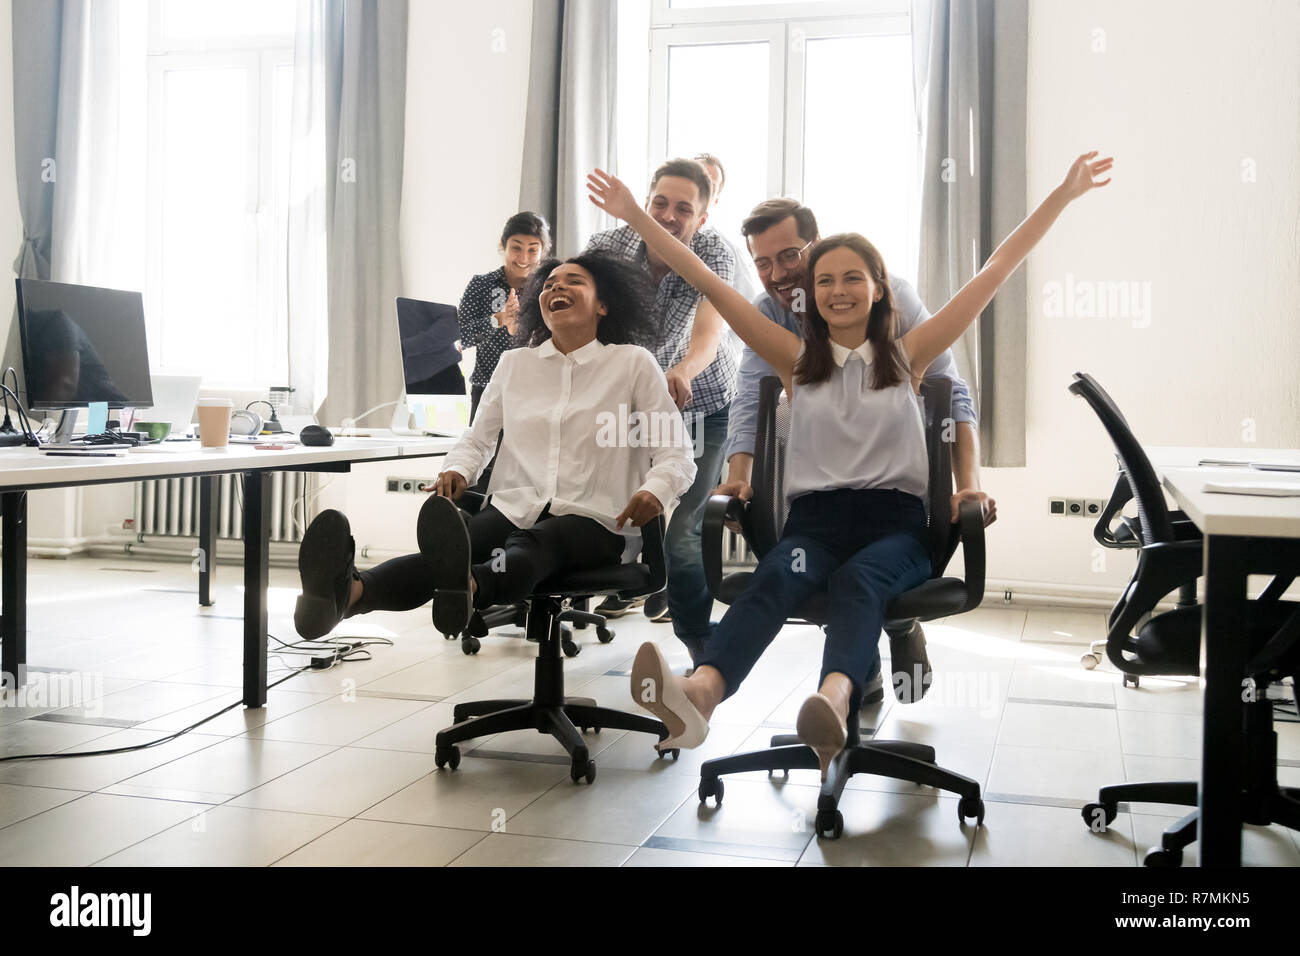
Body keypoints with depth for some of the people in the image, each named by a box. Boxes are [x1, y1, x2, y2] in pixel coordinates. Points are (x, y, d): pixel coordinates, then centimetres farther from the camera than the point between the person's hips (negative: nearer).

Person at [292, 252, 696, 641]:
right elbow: (477, 438, 22)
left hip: (594, 522, -3)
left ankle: (467, 587, -73)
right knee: (449, 548, -31)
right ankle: (350, 591, -61)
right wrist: (457, 470, -2)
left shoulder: (633, 363, 6)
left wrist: (655, 490, -22)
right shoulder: (514, 363, 18)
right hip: (515, 507, 3)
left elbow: (676, 453, 1)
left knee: (530, 546, -40)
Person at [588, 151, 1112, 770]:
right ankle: (698, 696, -62)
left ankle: (832, 702, -65)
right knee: (775, 577, -34)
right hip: (816, 517, 0)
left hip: (895, 519, 0)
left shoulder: (907, 355, 15)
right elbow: (709, 284, 10)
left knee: (856, 579, -36)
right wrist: (637, 217, 7)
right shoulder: (797, 359, 16)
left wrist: (1062, 196, 11)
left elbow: (996, 271, 13)